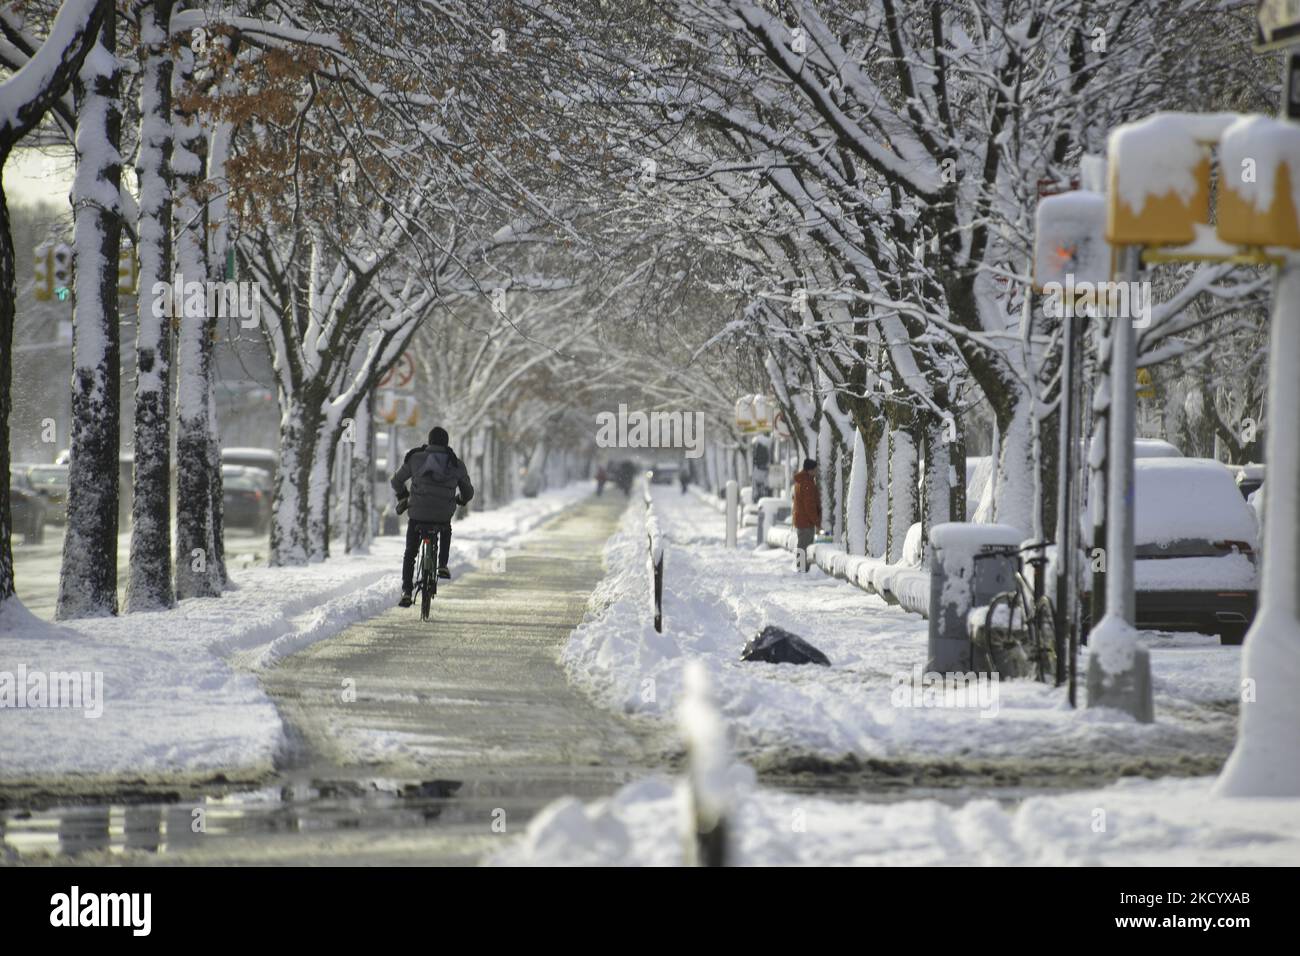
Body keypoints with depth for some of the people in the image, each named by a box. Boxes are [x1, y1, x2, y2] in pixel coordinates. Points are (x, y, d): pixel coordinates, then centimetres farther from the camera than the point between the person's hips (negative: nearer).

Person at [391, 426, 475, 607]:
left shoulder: (415, 459, 2)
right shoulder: (457, 465, 4)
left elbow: (396, 481, 12)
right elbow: (468, 492, 13)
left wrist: (402, 497, 34)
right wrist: (461, 500, 37)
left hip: (418, 515, -1)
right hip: (444, 516, 1)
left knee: (410, 554, 16)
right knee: (446, 531, 37)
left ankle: (406, 593, 4)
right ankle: (443, 566, 21)